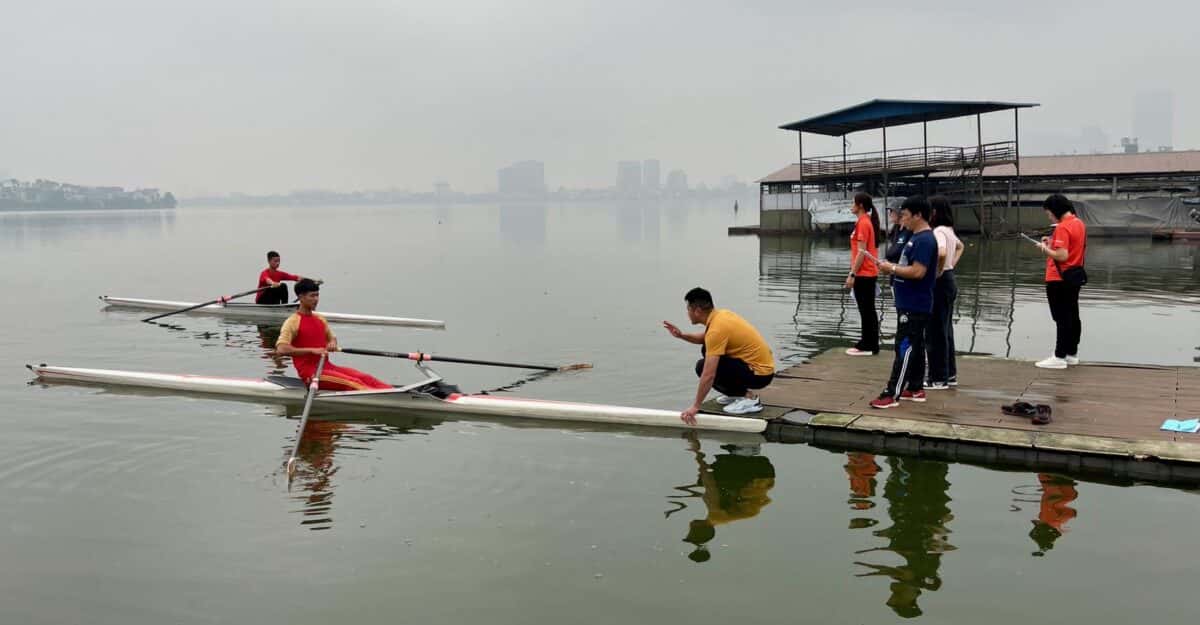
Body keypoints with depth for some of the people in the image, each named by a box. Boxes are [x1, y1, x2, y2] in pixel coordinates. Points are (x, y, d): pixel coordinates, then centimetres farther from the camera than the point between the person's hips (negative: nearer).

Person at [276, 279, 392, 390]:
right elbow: (281, 349, -20)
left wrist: (333, 343, 2)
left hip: (327, 367, 7)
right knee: (353, 383, -27)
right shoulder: (293, 322, -7)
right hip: (310, 373, -7)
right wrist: (312, 350, -24)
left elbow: (332, 337, 28)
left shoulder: (320, 319, 15)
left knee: (366, 378, -16)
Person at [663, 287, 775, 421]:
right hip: (762, 363, 9)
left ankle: (748, 398, -7)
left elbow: (708, 375, -28)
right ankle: (737, 393, 19)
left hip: (760, 374, -9)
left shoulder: (716, 329, -23)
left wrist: (695, 406, -24)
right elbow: (705, 338, 27)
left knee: (703, 367, -11)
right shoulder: (720, 314, 4)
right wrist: (681, 335, 10)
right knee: (708, 350, 16)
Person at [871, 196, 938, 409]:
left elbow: (918, 271, -26)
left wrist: (892, 268, -15)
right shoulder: (918, 237, 13)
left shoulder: (925, 240, -19)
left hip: (914, 307, -10)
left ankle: (892, 394, -7)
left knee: (905, 349, -8)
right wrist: (893, 267, 6)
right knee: (915, 347, 15)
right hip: (911, 304, 10)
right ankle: (916, 389, 23)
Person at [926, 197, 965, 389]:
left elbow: (941, 253, -38)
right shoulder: (949, 230, 12)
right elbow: (960, 246, 32)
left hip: (940, 283, -10)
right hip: (949, 281, 10)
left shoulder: (938, 231, -18)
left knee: (935, 332, -2)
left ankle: (939, 378, 3)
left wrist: (939, 271, -21)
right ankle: (950, 374, 24)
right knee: (945, 330, 16)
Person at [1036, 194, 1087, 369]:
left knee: (1062, 319, -6)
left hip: (1060, 279, -9)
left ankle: (1059, 357, -2)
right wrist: (1053, 243, 11)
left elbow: (1062, 256, -26)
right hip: (1075, 275, 9)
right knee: (1073, 316, 14)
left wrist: (1046, 249, -10)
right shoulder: (1079, 223, 10)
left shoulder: (1063, 227, -20)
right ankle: (1072, 354, 21)